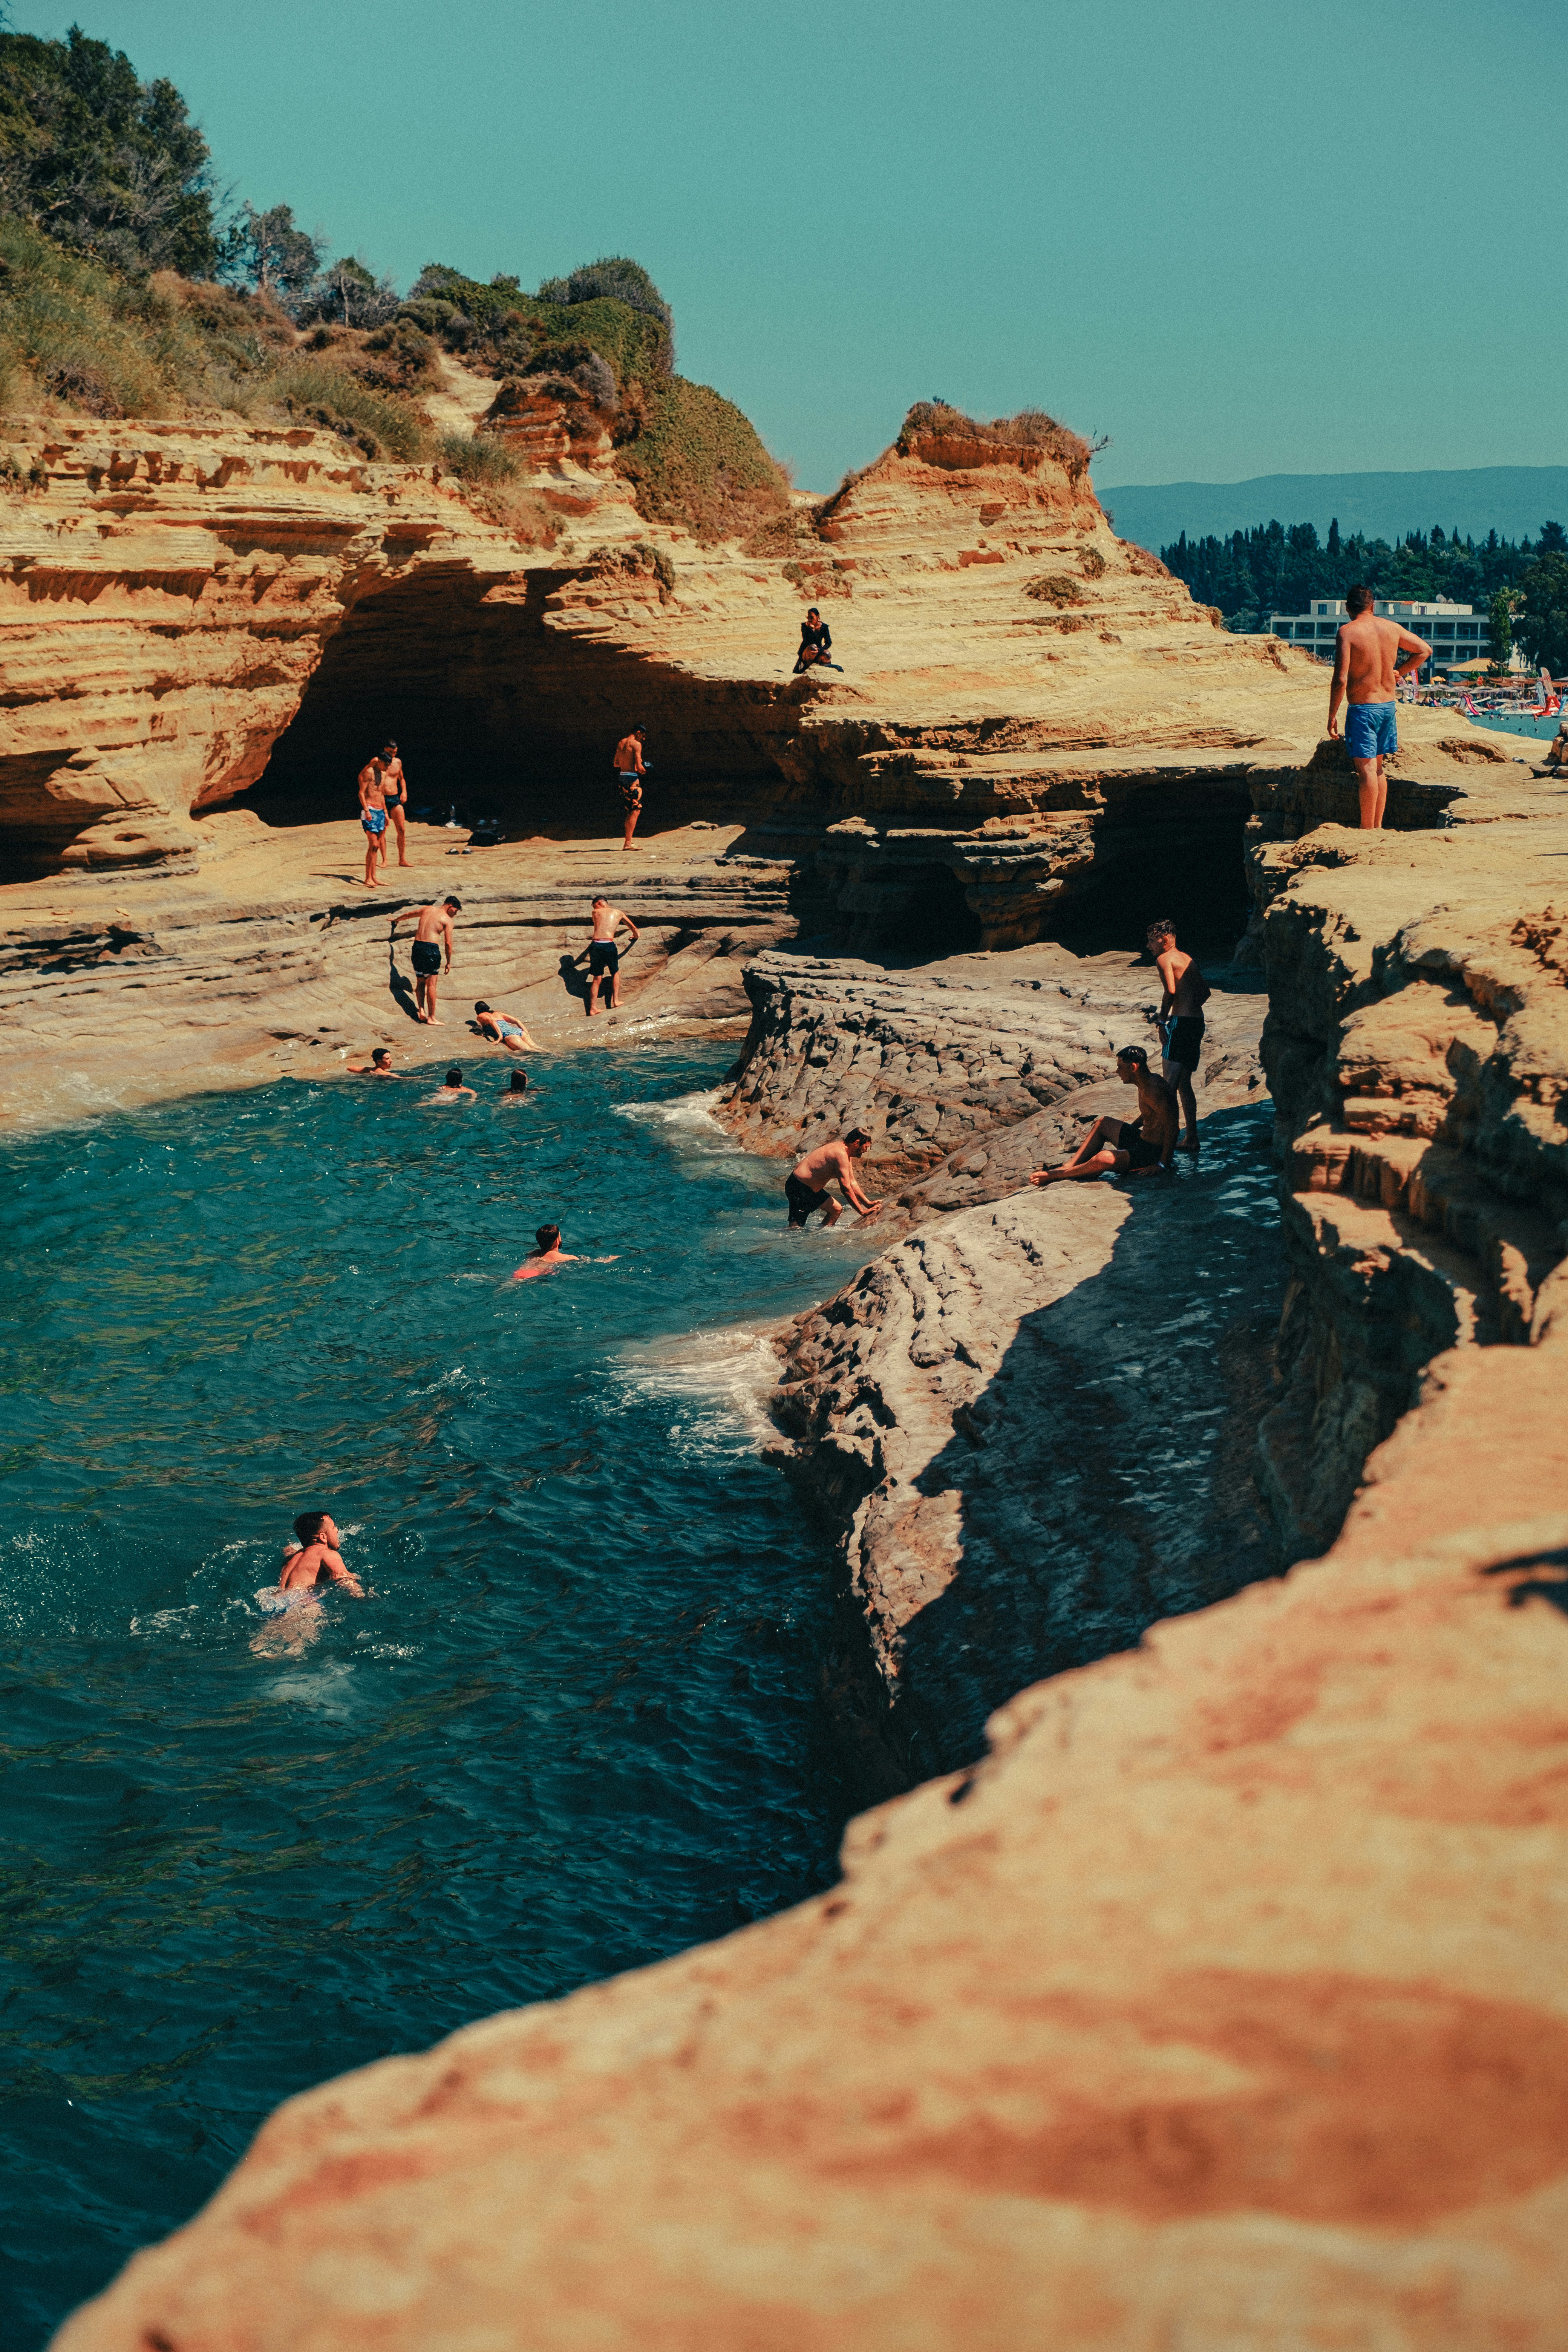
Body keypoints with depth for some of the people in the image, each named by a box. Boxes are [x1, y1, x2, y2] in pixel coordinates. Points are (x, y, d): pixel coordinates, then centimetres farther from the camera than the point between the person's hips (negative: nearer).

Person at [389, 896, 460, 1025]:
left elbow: (408, 914, 31)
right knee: (431, 984, -4)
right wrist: (449, 962, 6)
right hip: (431, 948, -6)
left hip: (417, 947, 6)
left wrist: (396, 920, 51)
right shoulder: (447, 920, -1)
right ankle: (431, 1018, -5)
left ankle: (421, 1010, 5)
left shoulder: (427, 910, 15)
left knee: (420, 982, 17)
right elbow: (448, 943, -4)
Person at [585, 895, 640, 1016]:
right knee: (615, 973, 22)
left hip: (595, 945, 1)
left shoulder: (595, 913, 17)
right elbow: (632, 927, 34)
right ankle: (615, 1001, 14)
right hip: (609, 945, -1)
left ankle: (592, 1008, 5)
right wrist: (636, 935, 56)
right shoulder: (618, 913, 19)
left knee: (597, 979, 9)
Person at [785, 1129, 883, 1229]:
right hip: (799, 1187, -11)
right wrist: (862, 1212, -21)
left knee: (836, 1210, 15)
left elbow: (852, 1183, 17)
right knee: (796, 1227, -15)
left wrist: (868, 1204, 11)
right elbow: (846, 1188, -24)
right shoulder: (841, 1154, -23)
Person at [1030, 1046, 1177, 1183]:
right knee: (1102, 1124, 23)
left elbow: (1172, 1129, -28)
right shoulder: (1145, 1084, 8)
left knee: (1104, 1159, -30)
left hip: (1154, 1153, -11)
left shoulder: (1155, 1092, -25)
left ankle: (1056, 1176, -11)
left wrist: (1163, 1165, -27)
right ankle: (1070, 1166, 15)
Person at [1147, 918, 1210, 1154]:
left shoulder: (1164, 959, -6)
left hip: (1181, 1022, -9)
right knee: (1184, 1084, 17)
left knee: (1169, 1085, -8)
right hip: (1198, 1022, 9)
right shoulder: (1189, 959, 19)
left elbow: (1171, 990, -20)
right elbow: (1206, 992, 20)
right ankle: (1191, 1138, 19)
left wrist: (1162, 1019, -13)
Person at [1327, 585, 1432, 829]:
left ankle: (1367, 829, -4)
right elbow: (1425, 650, 17)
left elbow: (1341, 680, -18)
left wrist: (1332, 715, -11)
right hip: (1388, 705, 6)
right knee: (1378, 768, 16)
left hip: (1362, 708, -6)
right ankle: (1378, 826, 20)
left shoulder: (1347, 632, -13)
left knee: (1366, 768, -5)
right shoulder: (1392, 628, 5)